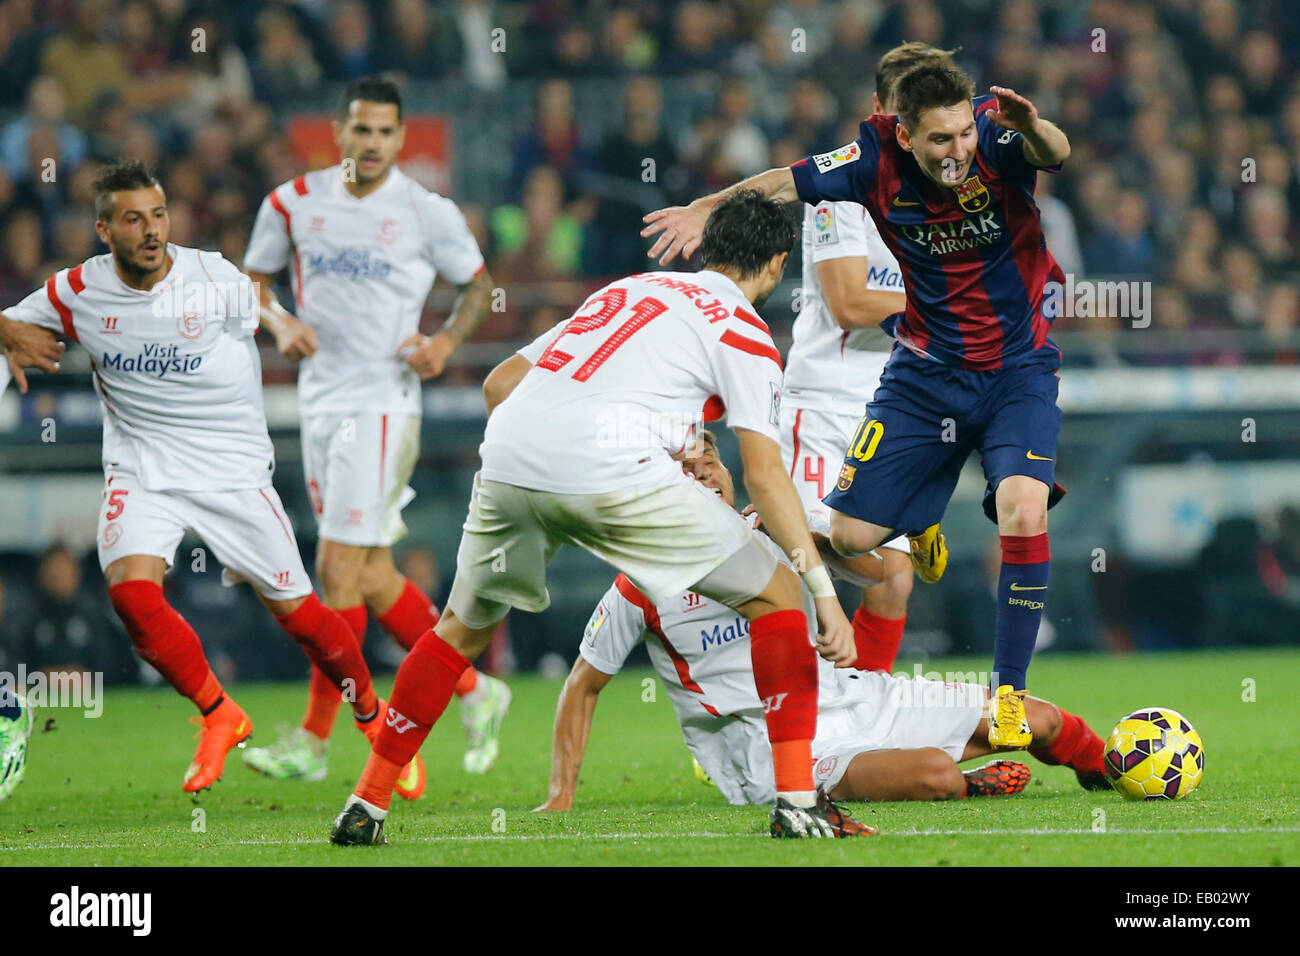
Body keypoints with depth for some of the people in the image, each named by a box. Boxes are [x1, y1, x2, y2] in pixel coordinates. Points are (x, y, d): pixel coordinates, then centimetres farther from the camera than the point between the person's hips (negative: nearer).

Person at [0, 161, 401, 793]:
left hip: (232, 470, -2)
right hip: (140, 472, 2)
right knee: (131, 592, -23)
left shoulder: (215, 281, -10)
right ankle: (220, 717, -1)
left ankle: (373, 716, 28)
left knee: (296, 613, 1)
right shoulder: (78, 292, -5)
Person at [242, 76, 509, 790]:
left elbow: (478, 284, 9)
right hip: (320, 398, 5)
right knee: (371, 573, 9)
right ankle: (473, 692, 25)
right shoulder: (294, 203, 4)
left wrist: (446, 341, -9)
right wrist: (280, 322, -5)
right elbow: (252, 278, 16)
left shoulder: (426, 212, -5)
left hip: (383, 401, -5)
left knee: (340, 566, -11)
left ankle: (313, 742, -7)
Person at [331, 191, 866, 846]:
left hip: (509, 453, 5)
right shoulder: (743, 331, 13)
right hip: (613, 470, -5)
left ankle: (366, 806, 25)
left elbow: (499, 383, 29)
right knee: (775, 597, 9)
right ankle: (797, 803, 1)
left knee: (463, 629, 27)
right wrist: (824, 592, 1)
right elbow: (764, 476, 2)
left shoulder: (625, 290, 31)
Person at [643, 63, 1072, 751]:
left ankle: (1009, 692, -10)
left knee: (1024, 513, -26)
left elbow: (1055, 154, -41)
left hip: (1017, 371, -3)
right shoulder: (880, 160, -14)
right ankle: (915, 530, 39)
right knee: (848, 535, 0)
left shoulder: (997, 139, -20)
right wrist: (707, 208, -16)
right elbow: (787, 183, -2)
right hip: (925, 370, 3)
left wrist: (1033, 128, -63)